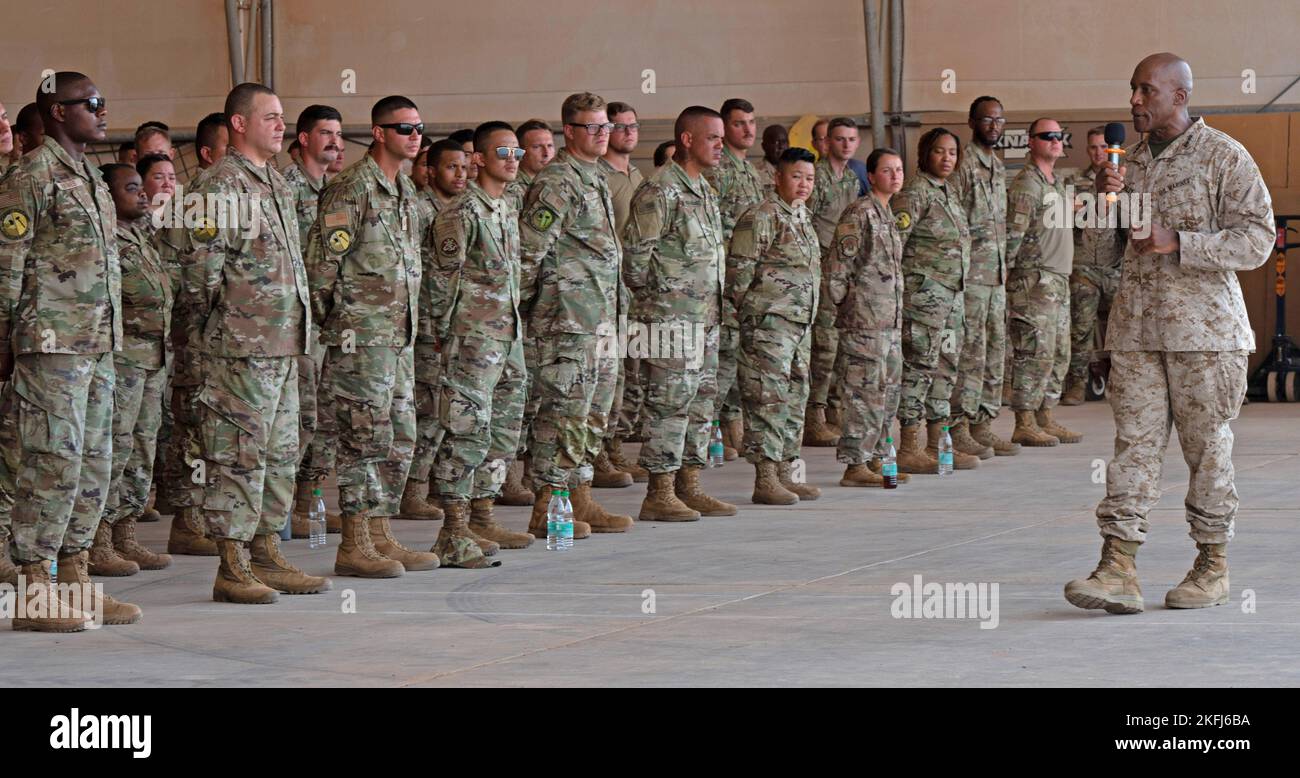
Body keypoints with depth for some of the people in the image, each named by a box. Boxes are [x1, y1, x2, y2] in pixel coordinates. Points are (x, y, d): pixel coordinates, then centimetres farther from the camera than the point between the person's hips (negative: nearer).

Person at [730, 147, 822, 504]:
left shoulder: (803, 216, 18)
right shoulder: (761, 216, -11)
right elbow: (739, 269, -13)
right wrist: (749, 311, -11)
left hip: (800, 323, 9)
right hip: (768, 322, -9)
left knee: (795, 398, 12)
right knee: (768, 398, -9)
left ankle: (785, 474, 19)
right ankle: (765, 480, -7)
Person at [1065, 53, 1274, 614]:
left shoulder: (1224, 157, -4)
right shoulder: (1132, 159, 14)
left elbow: (1256, 240, -9)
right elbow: (1097, 233, 20)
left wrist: (1176, 243, -17)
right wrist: (1103, 195, -2)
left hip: (1205, 325, -5)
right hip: (1136, 323, 5)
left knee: (1207, 443, 2)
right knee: (1134, 440, -3)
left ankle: (1213, 567, 14)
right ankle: (1118, 570, -9)